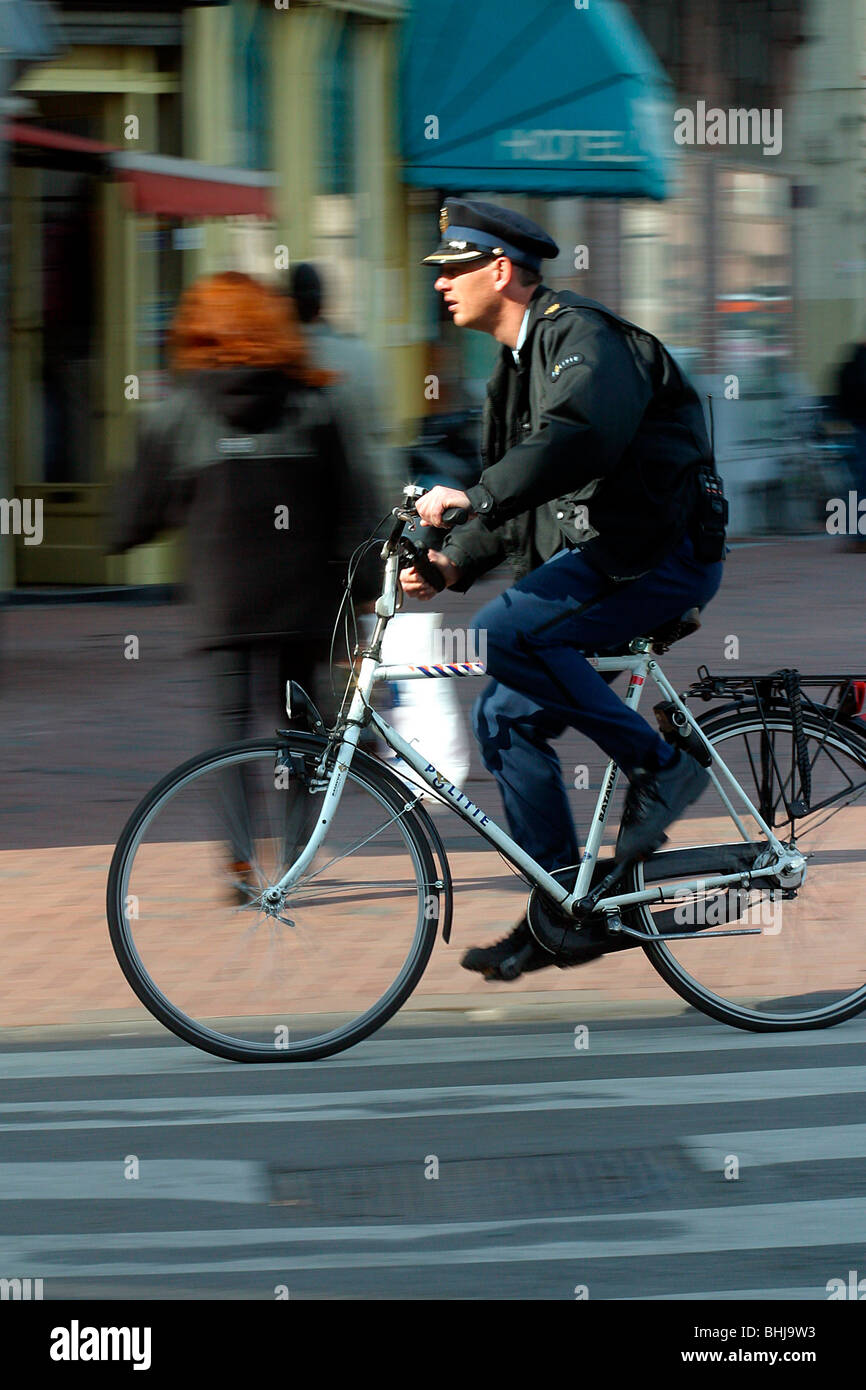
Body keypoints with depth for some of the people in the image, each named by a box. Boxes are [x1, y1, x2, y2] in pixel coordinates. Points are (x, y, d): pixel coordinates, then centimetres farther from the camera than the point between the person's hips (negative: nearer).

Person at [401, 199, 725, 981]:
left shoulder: (581, 336, -12)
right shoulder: (517, 366, 19)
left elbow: (579, 438, -33)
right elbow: (519, 498, 23)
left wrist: (475, 499, -37)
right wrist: (456, 563, 8)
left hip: (661, 555, -10)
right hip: (599, 560, 10)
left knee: (507, 634, -27)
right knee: (504, 719, 4)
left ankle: (659, 767, -14)